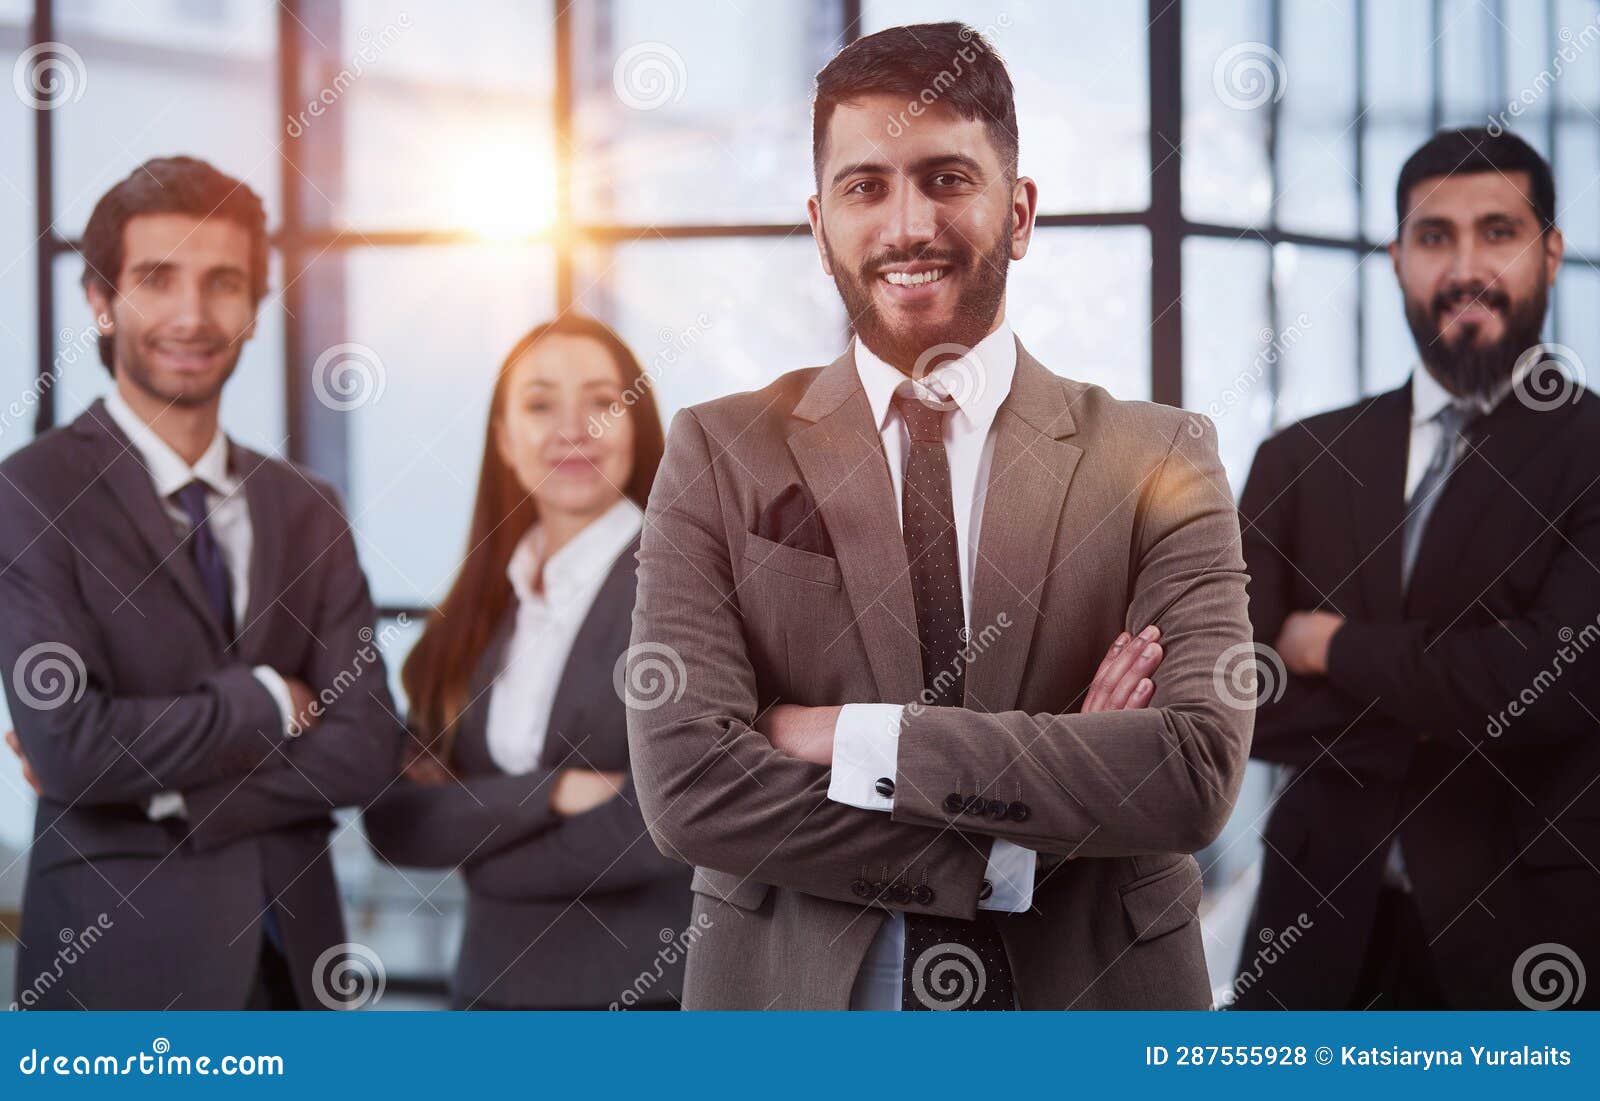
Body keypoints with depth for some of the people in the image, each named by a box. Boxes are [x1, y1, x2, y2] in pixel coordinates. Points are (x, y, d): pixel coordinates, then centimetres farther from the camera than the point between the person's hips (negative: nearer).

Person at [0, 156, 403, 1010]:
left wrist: (161, 790, -12)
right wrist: (266, 701, -8)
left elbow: (366, 748, -1)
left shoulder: (305, 508, 9)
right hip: (121, 967, -4)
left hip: (291, 953, 5)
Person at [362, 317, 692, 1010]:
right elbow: (392, 821, -2)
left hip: (649, 989, -5)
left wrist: (478, 844, -3)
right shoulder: (476, 612, 7)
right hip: (493, 983, 5)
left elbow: (668, 827, -17)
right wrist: (550, 794, -17)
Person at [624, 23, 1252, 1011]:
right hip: (793, 1000, 0)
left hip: (1087, 1003, 0)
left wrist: (850, 739, -18)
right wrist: (1012, 855, -19)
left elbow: (1197, 775, -18)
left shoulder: (1162, 462, -5)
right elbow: (686, 783, -14)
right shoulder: (720, 454, -3)